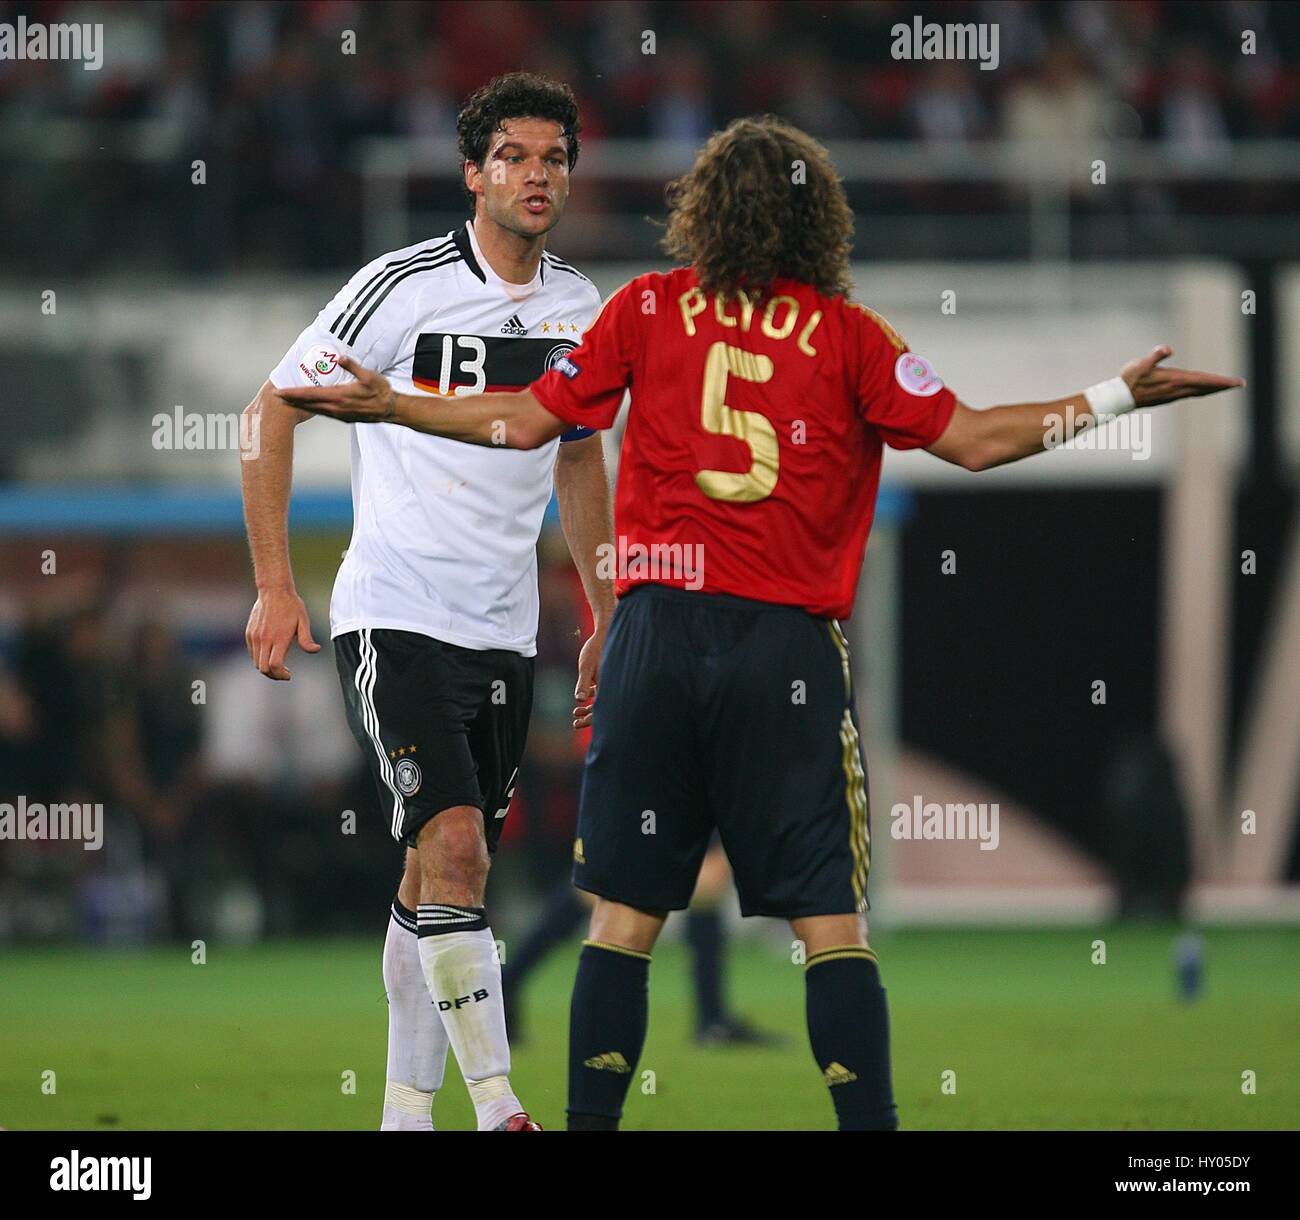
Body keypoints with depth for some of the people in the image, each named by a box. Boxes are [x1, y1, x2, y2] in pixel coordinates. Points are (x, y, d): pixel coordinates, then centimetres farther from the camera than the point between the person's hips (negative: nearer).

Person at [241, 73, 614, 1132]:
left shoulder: (581, 308, 8)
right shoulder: (403, 286, -10)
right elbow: (274, 411, -4)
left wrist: (606, 617, 22)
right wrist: (275, 587, -10)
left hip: (505, 630, 6)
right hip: (396, 616, -6)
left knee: (442, 877, 10)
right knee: (453, 846, -18)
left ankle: (407, 1112, 17)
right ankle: (501, 1108, -18)